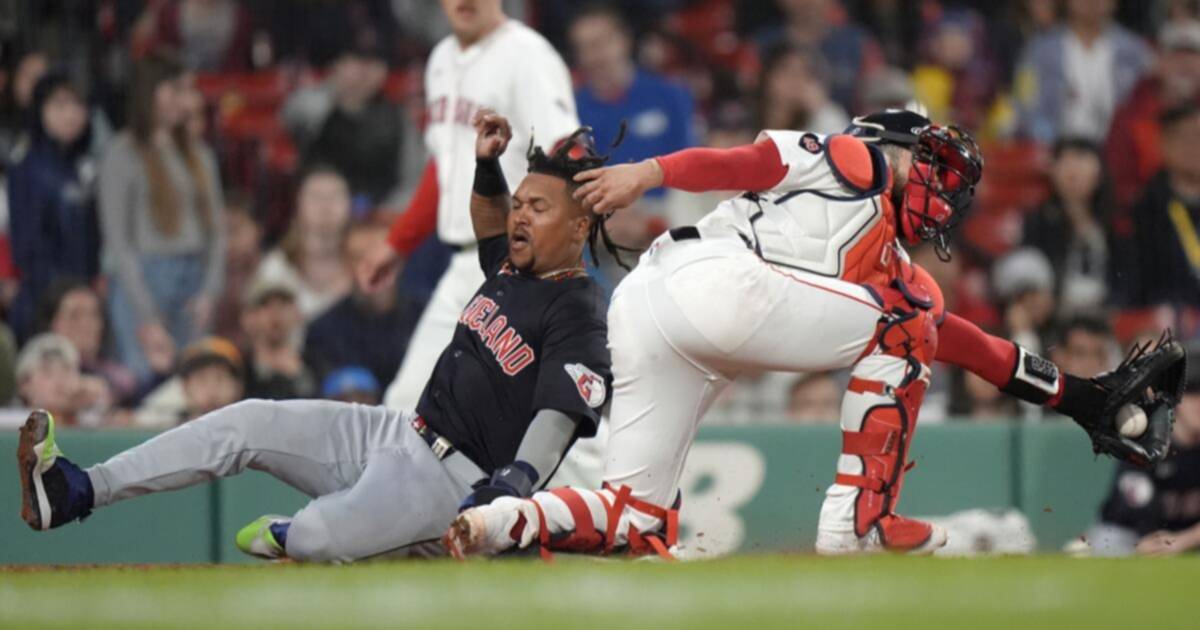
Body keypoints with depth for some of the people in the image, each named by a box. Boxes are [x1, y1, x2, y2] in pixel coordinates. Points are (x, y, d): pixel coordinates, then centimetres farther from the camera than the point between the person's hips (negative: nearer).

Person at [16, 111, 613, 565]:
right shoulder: (514, 268, 13)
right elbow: (492, 224, 37)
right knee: (250, 422, -2)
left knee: (317, 541, -33)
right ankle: (75, 492, -3)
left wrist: (509, 487, -39)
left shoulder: (579, 317, -14)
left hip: (456, 477, -9)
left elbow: (556, 423, -24)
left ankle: (283, 537, 5)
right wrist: (487, 164, 18)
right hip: (397, 433, 9)